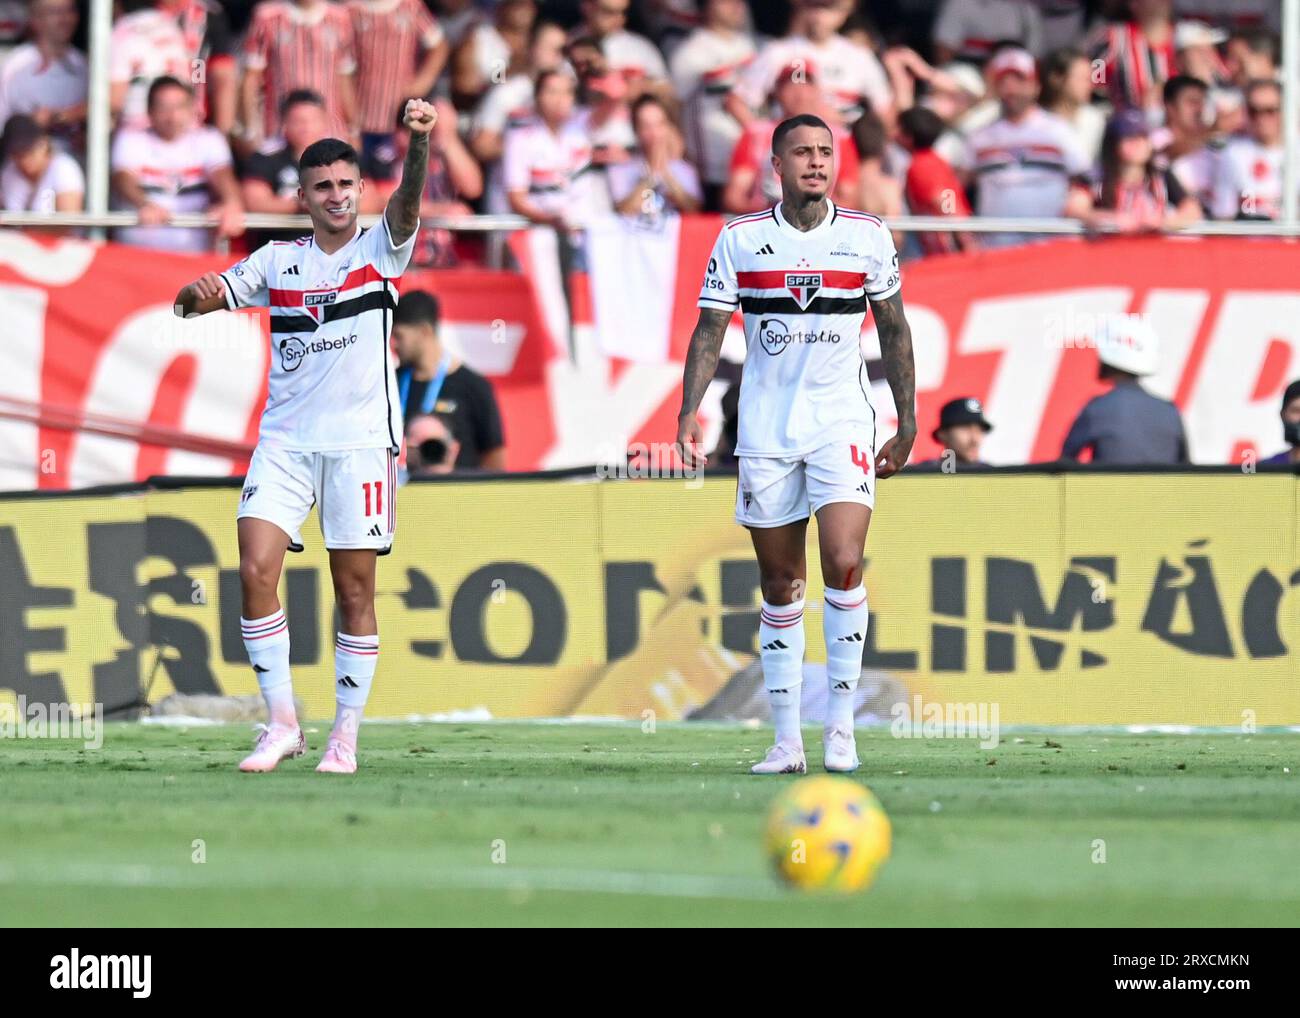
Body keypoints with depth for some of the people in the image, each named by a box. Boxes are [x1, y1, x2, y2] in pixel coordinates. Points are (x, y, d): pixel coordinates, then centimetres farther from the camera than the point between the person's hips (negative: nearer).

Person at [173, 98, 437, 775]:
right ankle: (282, 723, -2)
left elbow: (408, 204, -16)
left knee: (355, 589, -1)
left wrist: (419, 144, -36)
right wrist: (195, 295, -19)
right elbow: (207, 296, 6)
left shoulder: (379, 251, 3)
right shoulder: (277, 261, 10)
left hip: (361, 441, -2)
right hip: (285, 440, 2)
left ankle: (345, 736, 7)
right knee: (255, 572, -12)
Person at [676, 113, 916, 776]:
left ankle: (841, 721, -7)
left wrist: (907, 420, 9)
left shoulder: (868, 237, 3)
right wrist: (688, 413, -7)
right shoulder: (740, 239, 1)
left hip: (842, 423, -1)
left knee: (844, 564, -18)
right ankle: (786, 739, 8)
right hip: (765, 429, 1)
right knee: (781, 584, 4)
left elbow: (893, 330, 11)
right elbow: (710, 330, 3)